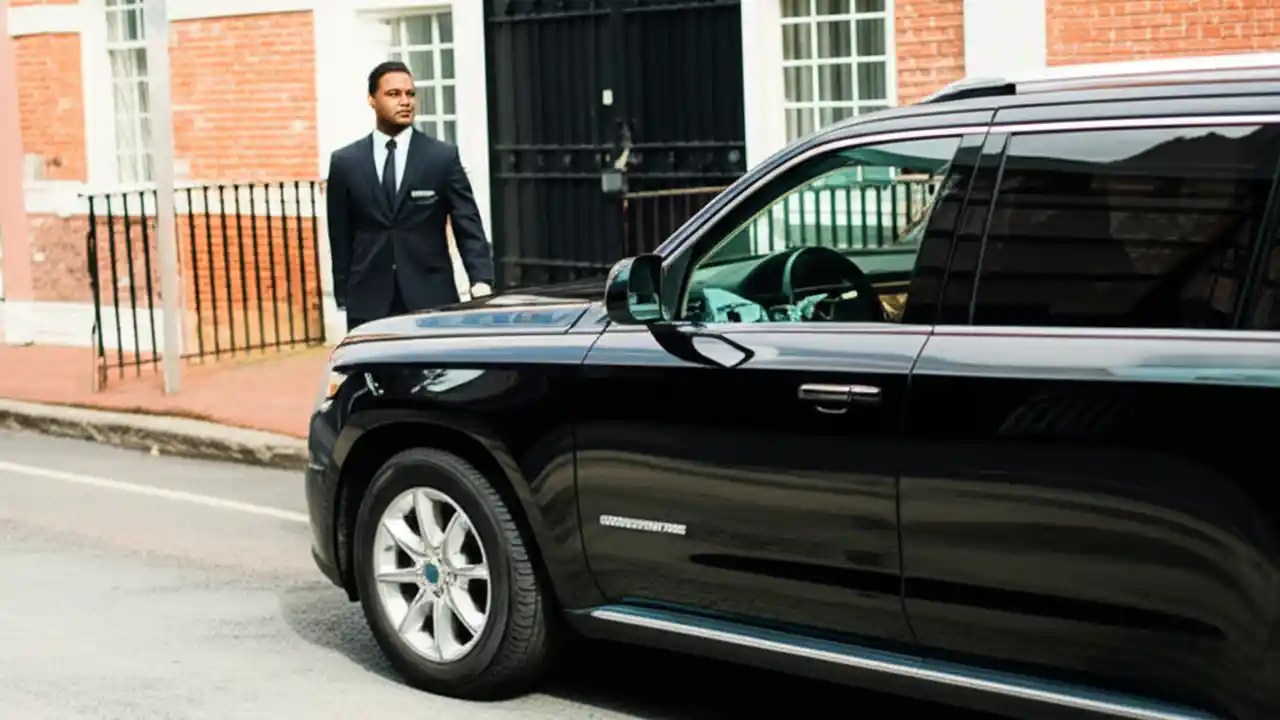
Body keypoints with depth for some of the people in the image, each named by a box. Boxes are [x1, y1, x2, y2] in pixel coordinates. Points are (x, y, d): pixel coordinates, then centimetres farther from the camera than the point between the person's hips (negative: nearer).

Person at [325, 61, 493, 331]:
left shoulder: (444, 156, 3)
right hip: (369, 302, 1)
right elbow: (340, 237, 10)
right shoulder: (345, 162, 7)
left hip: (431, 298, -1)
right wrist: (343, 296, 6)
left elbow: (468, 227, 0)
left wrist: (481, 281, -14)